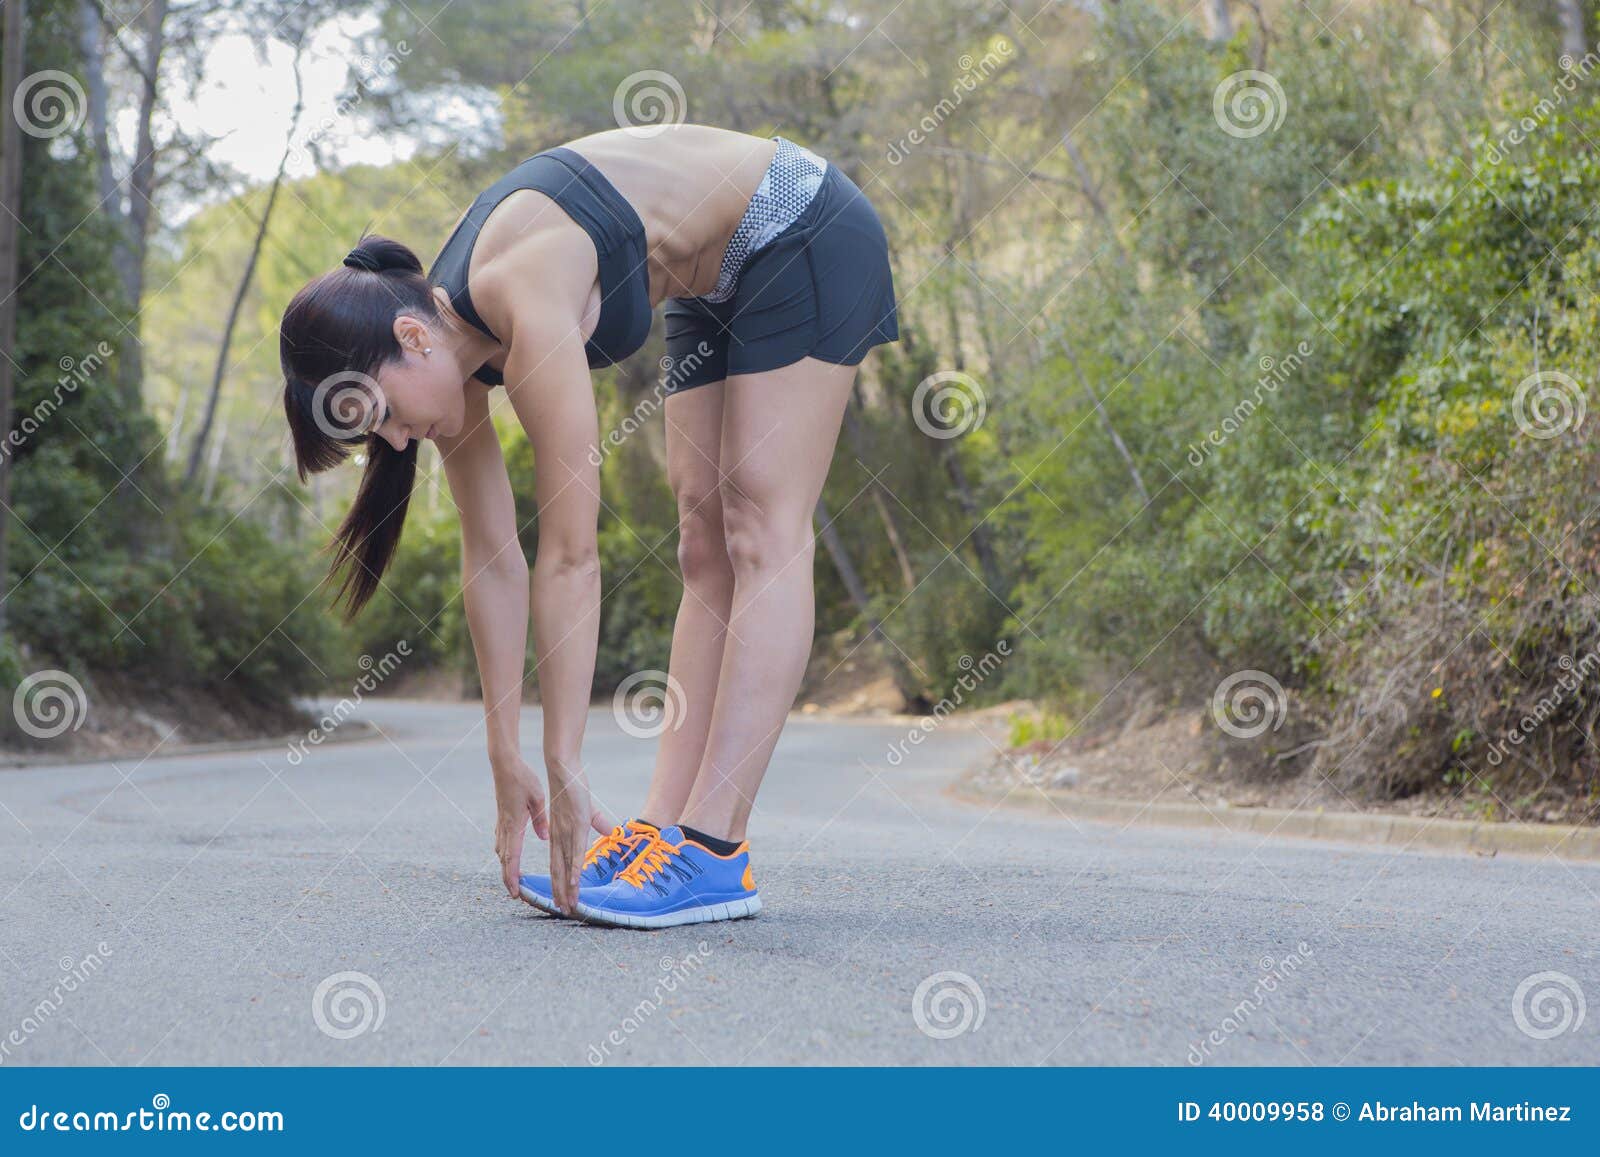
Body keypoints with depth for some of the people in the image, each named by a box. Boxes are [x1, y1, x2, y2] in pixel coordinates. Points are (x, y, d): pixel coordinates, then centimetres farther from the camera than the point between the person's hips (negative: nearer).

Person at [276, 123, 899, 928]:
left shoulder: (523, 304, -33)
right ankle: (662, 828, 1)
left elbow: (570, 556, -34)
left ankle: (713, 849, -17)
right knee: (705, 545, 2)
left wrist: (564, 772, -31)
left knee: (763, 536, -13)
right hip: (723, 284, 9)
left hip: (806, 238, -9)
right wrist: (506, 762, -2)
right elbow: (492, 557, -3)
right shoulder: (449, 337, -8)